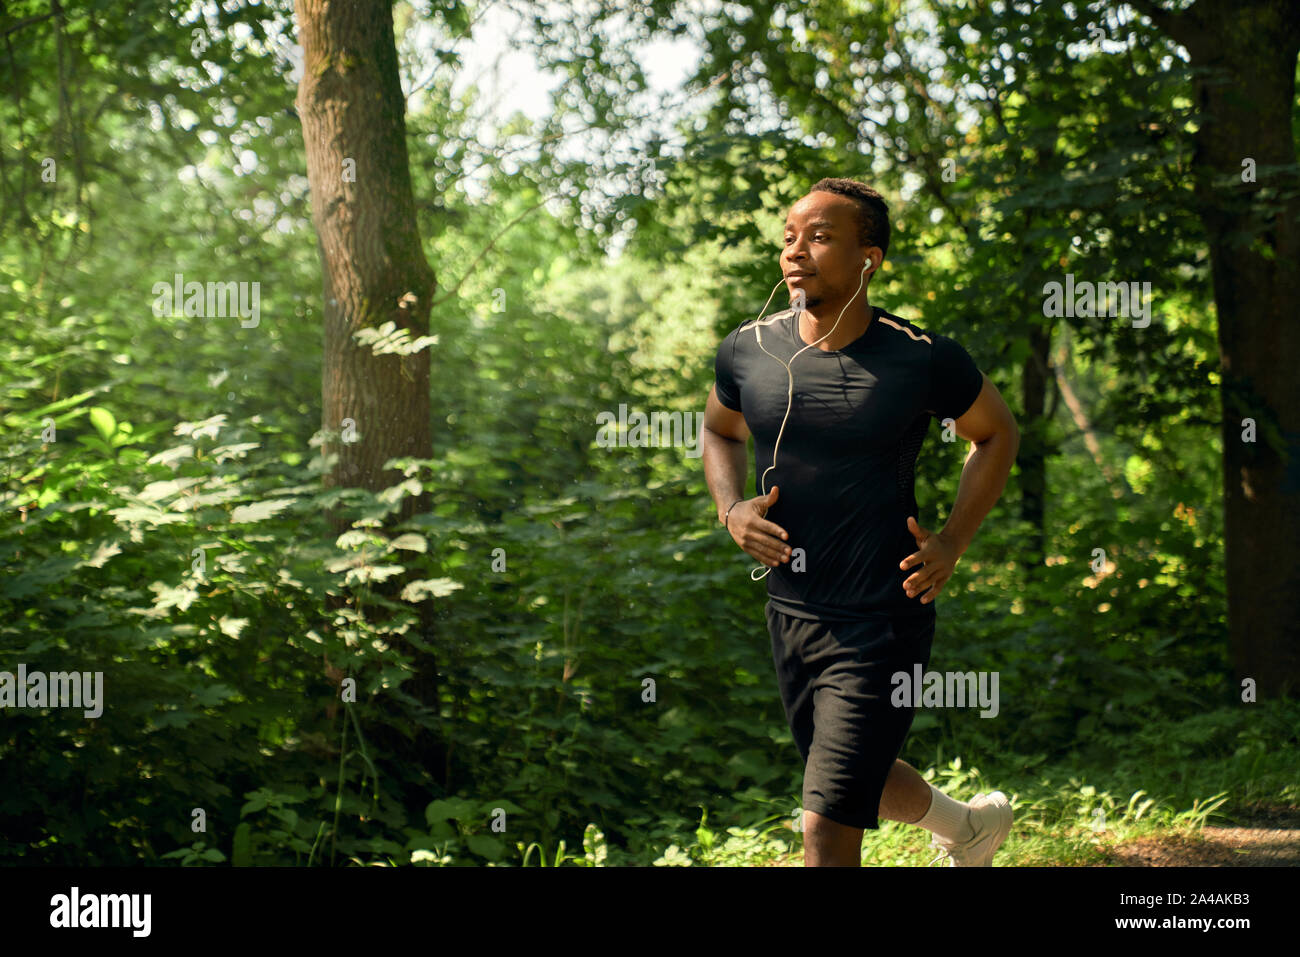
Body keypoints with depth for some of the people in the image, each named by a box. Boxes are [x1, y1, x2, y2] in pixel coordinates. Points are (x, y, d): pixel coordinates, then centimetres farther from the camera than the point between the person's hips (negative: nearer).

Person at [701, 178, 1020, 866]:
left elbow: (996, 433, 6)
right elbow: (719, 429, 19)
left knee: (827, 829, -11)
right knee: (861, 779, 25)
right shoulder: (747, 351, -3)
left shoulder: (923, 360, -13)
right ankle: (969, 826, 56)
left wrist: (952, 543, -4)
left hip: (883, 623, -5)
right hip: (791, 615, 5)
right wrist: (731, 509, -1)